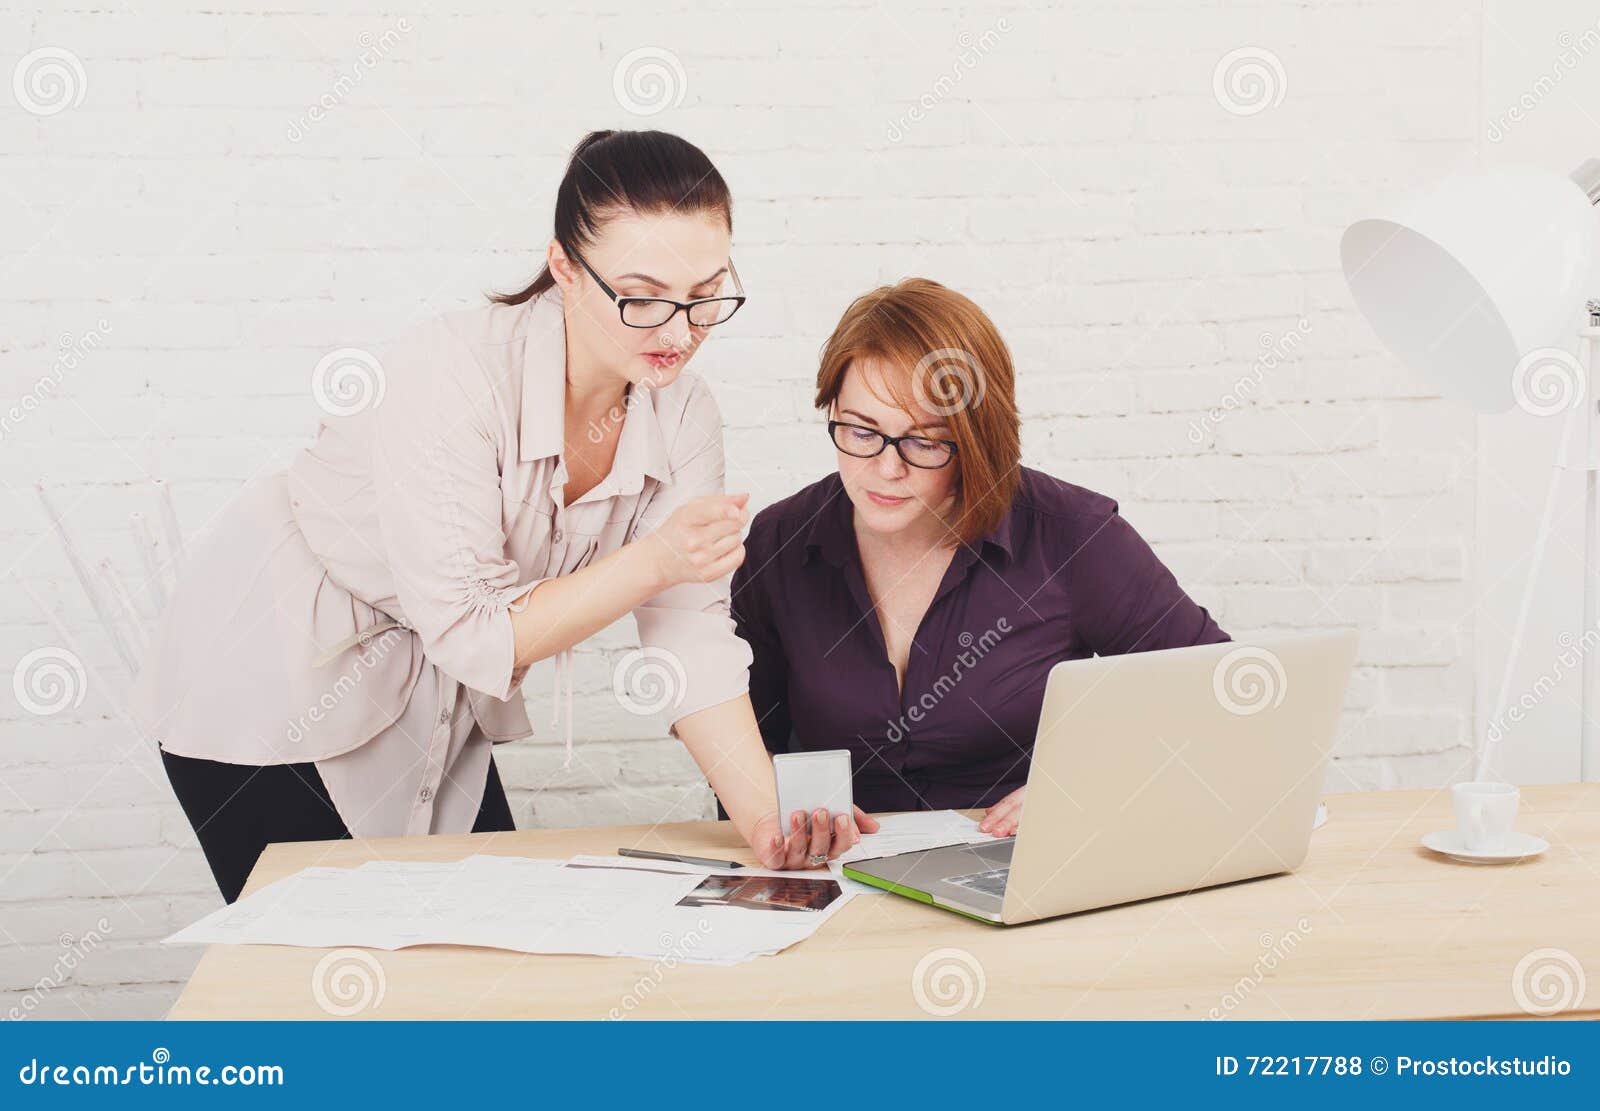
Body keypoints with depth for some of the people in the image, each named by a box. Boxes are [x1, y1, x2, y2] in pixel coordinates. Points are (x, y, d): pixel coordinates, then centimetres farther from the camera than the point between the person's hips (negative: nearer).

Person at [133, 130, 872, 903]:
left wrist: (766, 817, -27)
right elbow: (471, 634, -30)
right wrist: (654, 561, -37)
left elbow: (690, 636, -15)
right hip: (269, 687, -6)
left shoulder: (682, 418, -12)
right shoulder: (453, 373, -30)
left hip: (433, 706, 6)